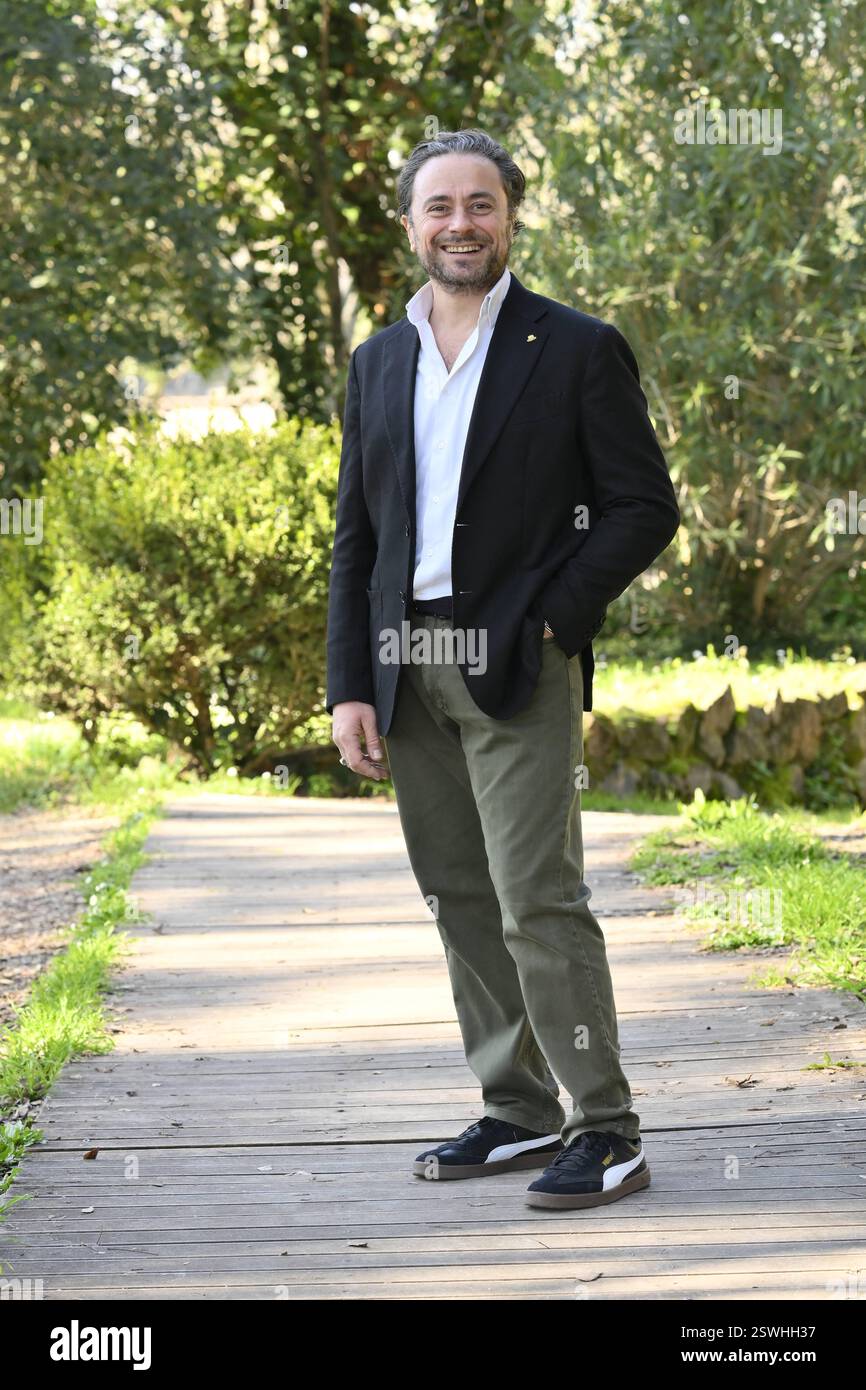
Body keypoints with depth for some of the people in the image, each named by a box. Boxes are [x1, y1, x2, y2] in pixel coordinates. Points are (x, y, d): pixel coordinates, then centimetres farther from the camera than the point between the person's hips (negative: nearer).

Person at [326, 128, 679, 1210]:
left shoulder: (577, 350, -2)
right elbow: (355, 536, 13)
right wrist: (348, 686, 5)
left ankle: (606, 1133, -6)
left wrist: (552, 619, -11)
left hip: (518, 670, -6)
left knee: (537, 898, -11)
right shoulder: (378, 362, 13)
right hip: (408, 673, 6)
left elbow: (646, 506, -3)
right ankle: (518, 1113, 18)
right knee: (460, 899, 9)